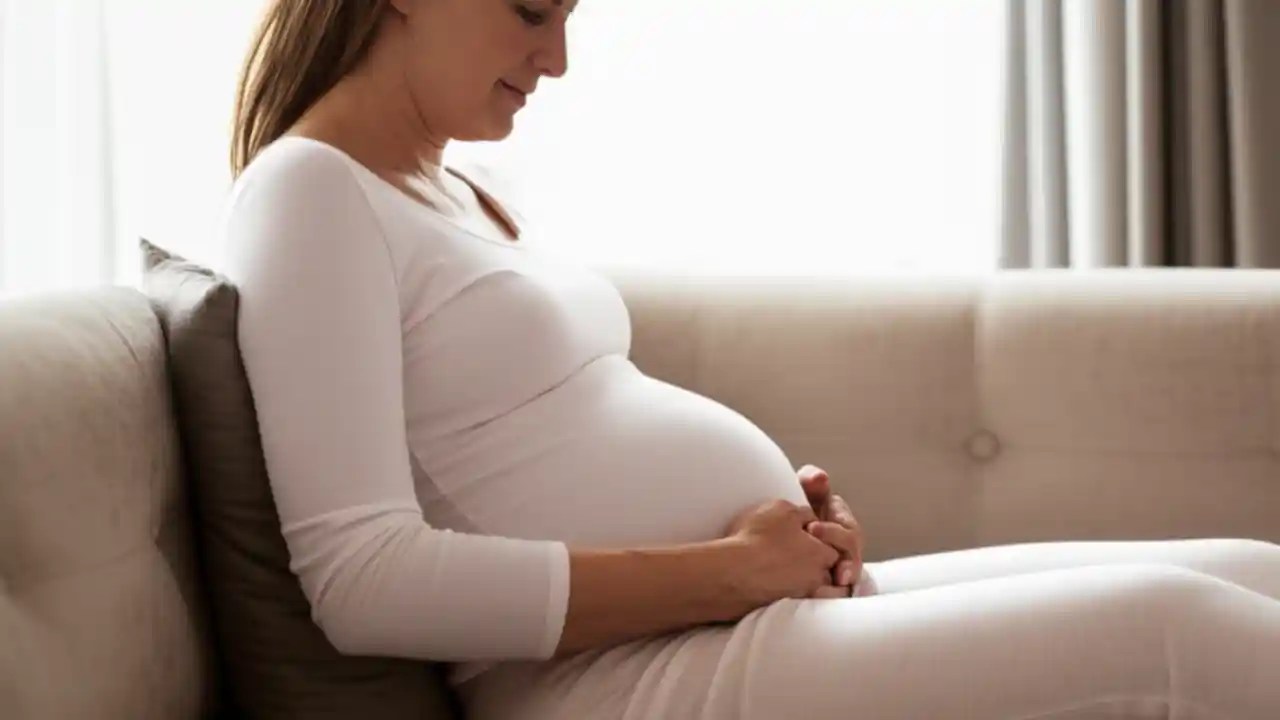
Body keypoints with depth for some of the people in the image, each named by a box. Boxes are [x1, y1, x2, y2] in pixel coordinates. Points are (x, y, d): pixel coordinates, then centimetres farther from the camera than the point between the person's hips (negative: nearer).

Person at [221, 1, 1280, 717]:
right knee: (1166, 624, -21)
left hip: (760, 611, 9)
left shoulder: (466, 199, 21)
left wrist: (798, 529, 2)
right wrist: (725, 572, -16)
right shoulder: (307, 190, -7)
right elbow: (362, 579, -19)